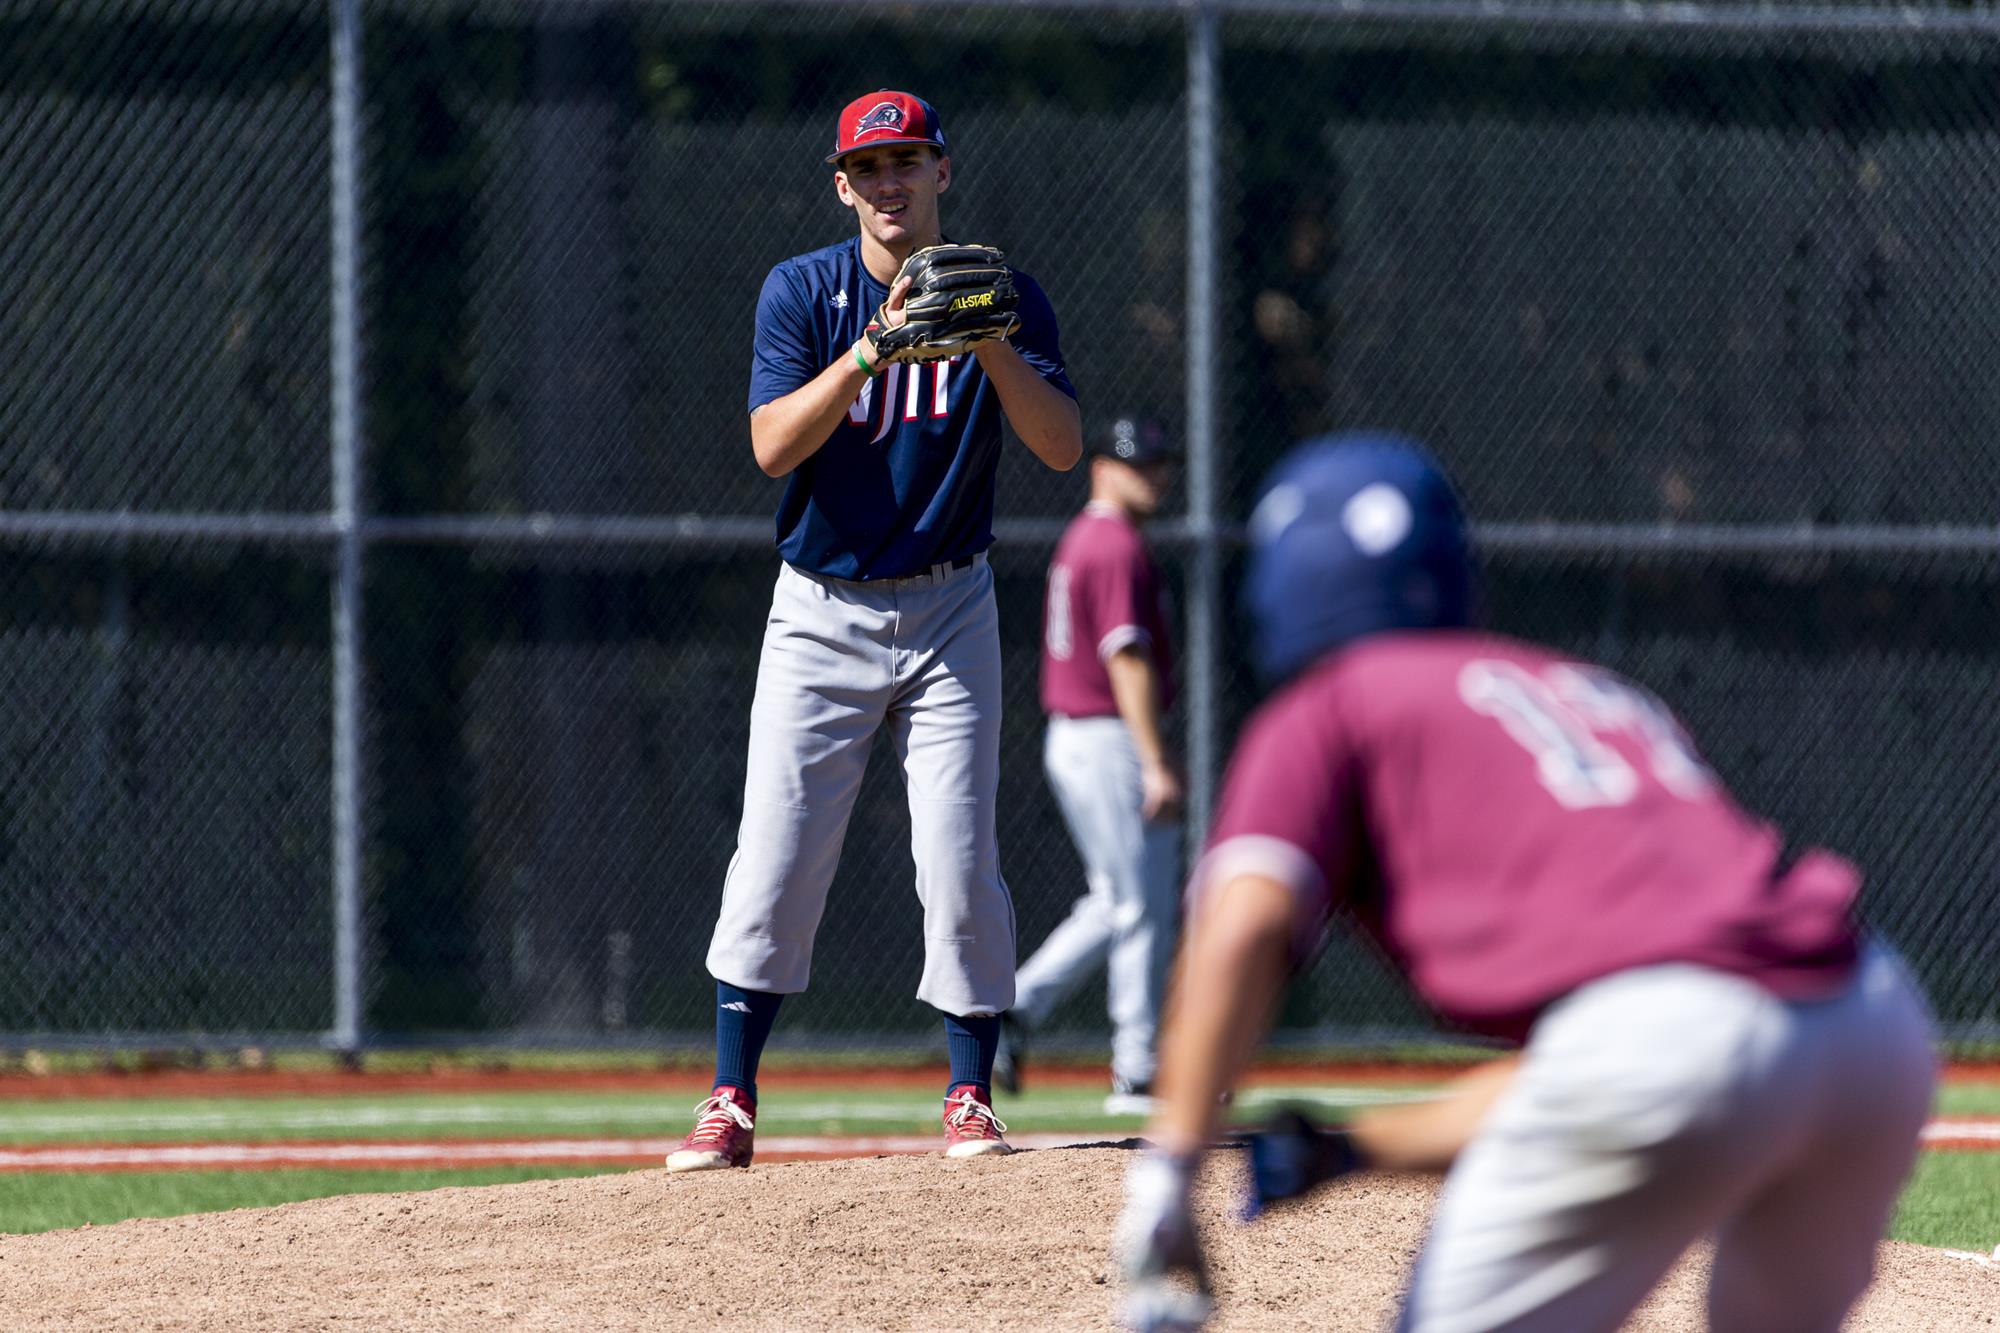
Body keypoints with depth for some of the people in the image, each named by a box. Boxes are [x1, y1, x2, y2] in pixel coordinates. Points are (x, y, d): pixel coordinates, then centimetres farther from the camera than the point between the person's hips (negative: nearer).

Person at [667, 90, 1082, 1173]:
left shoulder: (1004, 297, -3)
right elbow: (774, 445, -17)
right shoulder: (802, 293, -4)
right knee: (774, 860, -5)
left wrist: (989, 343, -28)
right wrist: (871, 351, -29)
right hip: (820, 614, 0)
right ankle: (730, 1105, 3)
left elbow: (1063, 447, -14)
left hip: (948, 608, 0)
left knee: (959, 863, -5)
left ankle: (971, 1098, 6)